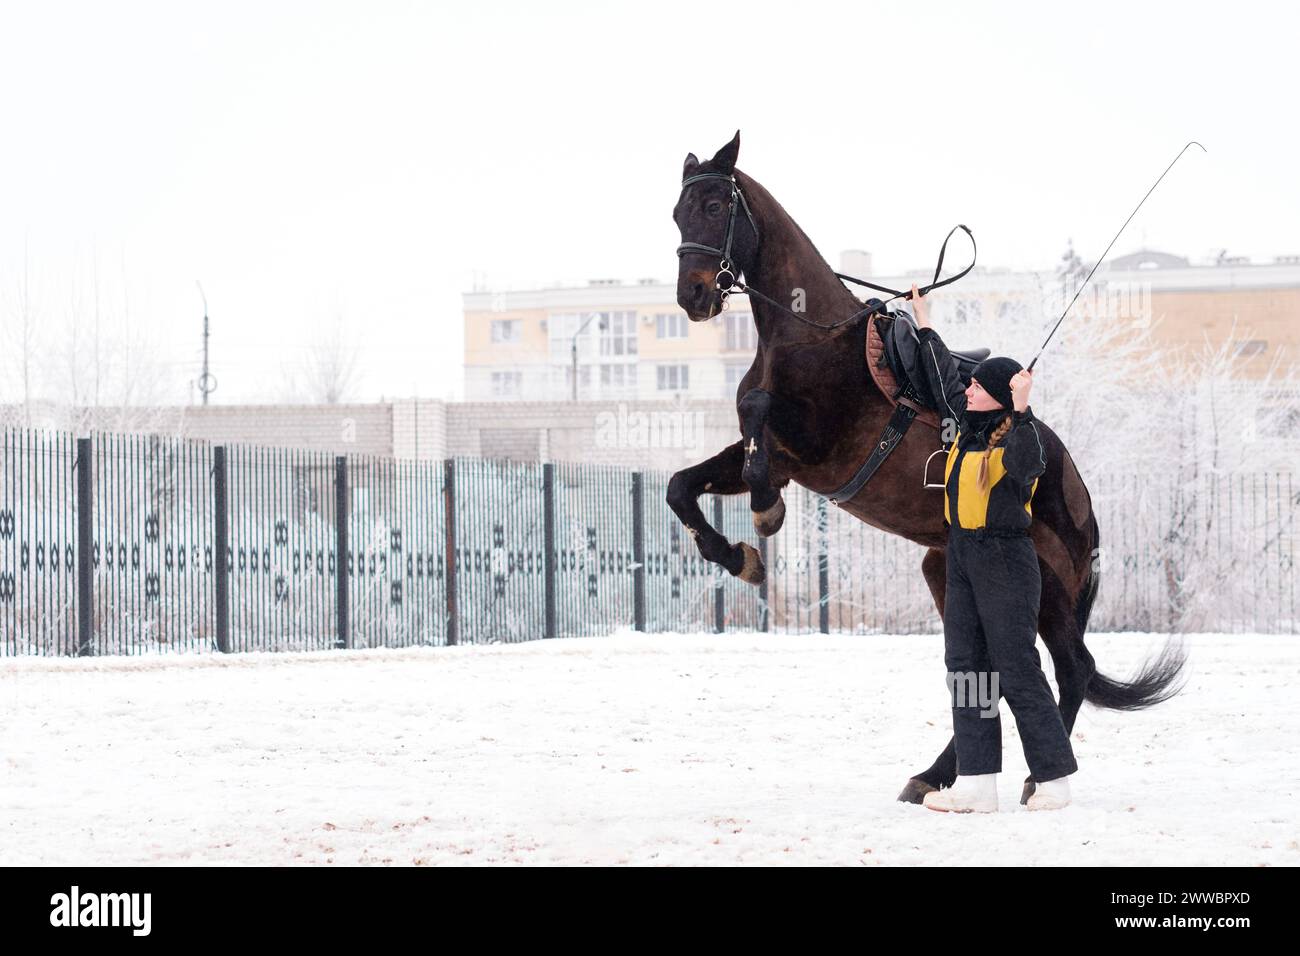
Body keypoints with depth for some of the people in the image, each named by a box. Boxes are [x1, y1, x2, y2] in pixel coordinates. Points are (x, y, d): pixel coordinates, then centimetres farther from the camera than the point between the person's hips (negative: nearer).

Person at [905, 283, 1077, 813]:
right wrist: (924, 324, 31)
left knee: (1017, 670, -6)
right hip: (962, 560, 9)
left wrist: (1020, 412, -50)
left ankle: (1054, 778, 2)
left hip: (1004, 561, -9)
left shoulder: (1016, 437, -14)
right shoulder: (969, 427, 10)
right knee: (964, 665, 4)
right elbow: (944, 380, 25)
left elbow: (1025, 465, -37)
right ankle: (977, 781, 4)